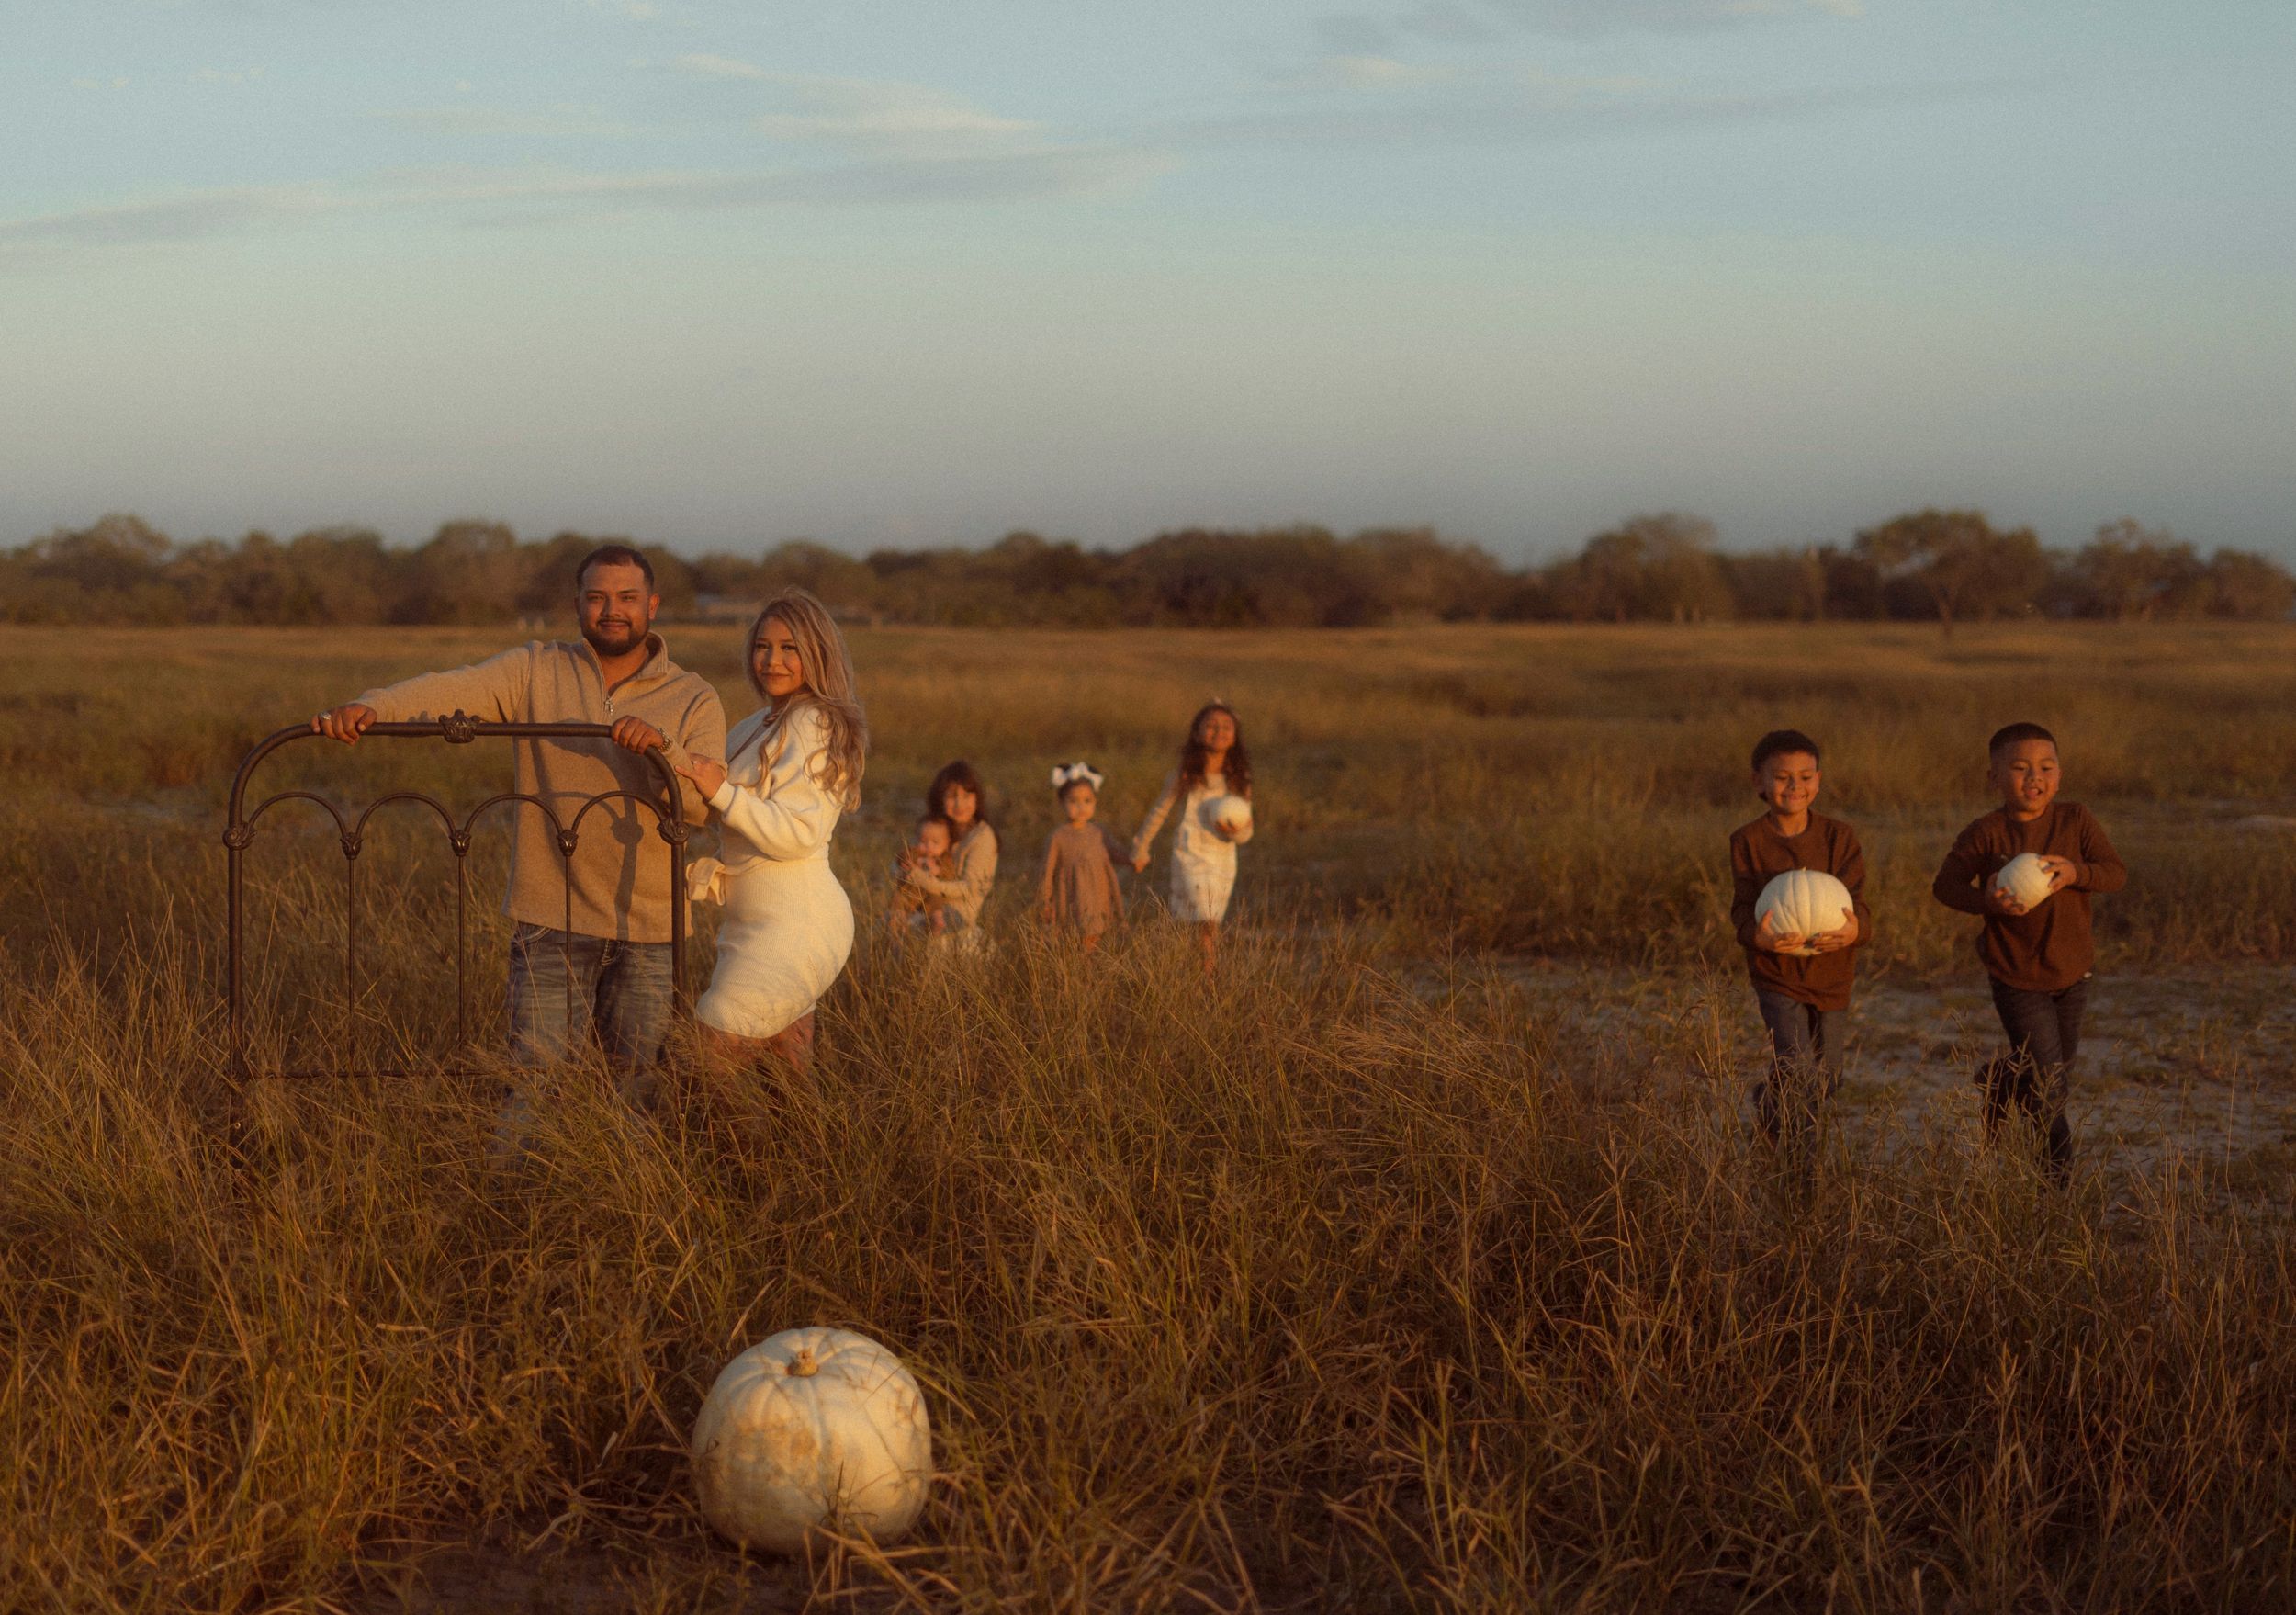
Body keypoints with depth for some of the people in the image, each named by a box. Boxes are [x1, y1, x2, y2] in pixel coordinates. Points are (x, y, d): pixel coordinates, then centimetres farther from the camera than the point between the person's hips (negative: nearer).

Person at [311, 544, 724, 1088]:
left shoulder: (694, 699, 4)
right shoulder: (536, 671, 4)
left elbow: (707, 806, -9)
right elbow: (454, 691, -12)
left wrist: (663, 749, -28)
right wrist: (369, 706, -29)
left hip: (646, 929, 1)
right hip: (550, 921, -1)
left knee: (639, 1081, 10)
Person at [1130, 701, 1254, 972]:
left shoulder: (1238, 781, 3)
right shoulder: (1185, 777, -5)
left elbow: (1246, 833, 6)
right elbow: (1158, 813, 7)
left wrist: (1238, 831, -18)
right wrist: (1140, 850, 13)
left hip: (1223, 860, 3)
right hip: (1191, 856, -3)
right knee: (1207, 925, -13)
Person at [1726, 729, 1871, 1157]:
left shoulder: (1840, 837, -4)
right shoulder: (1748, 841, -8)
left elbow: (1856, 903, -11)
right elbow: (1742, 910, -13)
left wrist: (1855, 929, -36)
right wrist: (1758, 935, -37)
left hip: (1831, 974, 3)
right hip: (1777, 974, -3)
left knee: (1826, 1079, 15)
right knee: (1799, 1071, -17)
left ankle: (1768, 1099, 47)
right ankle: (1792, 1159, 7)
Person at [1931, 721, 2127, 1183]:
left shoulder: (2076, 821, -6)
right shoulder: (1986, 834, -13)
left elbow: (2117, 872, -10)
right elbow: (1944, 885, -9)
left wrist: (2075, 872, -29)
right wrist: (1986, 901, -27)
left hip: (2071, 972, 4)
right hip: (2017, 978, -4)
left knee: (2059, 1074, 20)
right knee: (2047, 1085, -3)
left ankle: (1999, 1083, 50)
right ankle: (2059, 1172, 16)